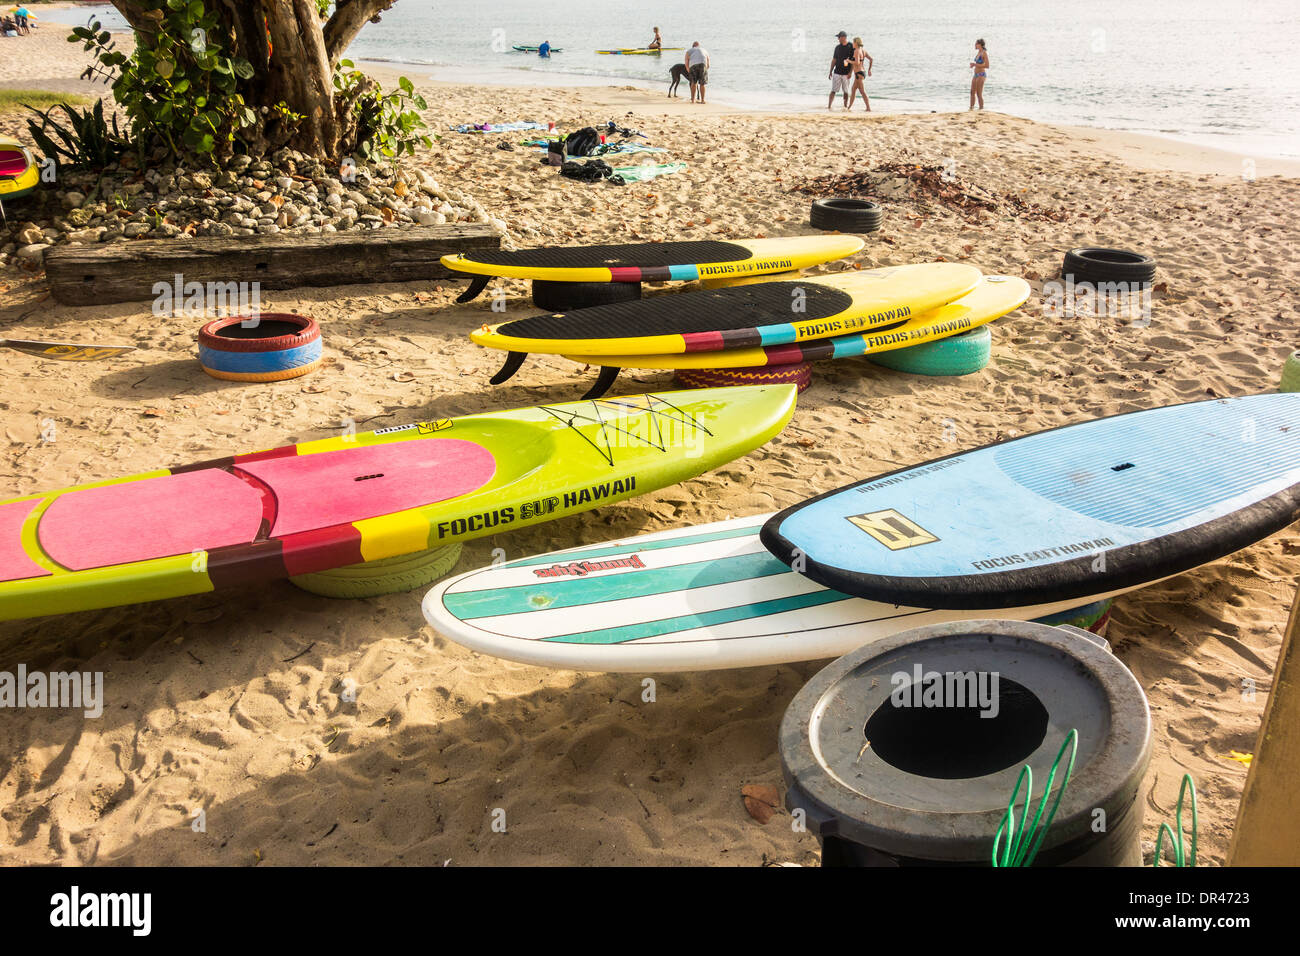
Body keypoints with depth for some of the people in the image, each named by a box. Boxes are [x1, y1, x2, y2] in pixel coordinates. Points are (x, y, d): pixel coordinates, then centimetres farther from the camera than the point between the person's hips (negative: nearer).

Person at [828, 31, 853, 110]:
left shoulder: (851, 47, -4)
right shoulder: (837, 47, 9)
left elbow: (853, 61, -5)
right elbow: (834, 60, 13)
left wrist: (850, 73, -13)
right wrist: (830, 71, 9)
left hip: (846, 73, -3)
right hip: (837, 73, 3)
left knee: (846, 91, 4)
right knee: (833, 90, -5)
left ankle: (845, 106, 12)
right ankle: (829, 106, -9)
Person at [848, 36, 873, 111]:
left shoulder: (856, 51, -15)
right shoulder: (863, 50, 10)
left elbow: (857, 63, -25)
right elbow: (871, 59, 10)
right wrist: (869, 70, 17)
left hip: (859, 73, -9)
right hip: (862, 72, 9)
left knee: (862, 92, -6)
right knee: (853, 90, 18)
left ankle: (868, 108, -8)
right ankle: (849, 107, 26)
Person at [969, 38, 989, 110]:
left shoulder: (984, 53, -14)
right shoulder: (978, 53, 12)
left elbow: (987, 66, -20)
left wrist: (975, 64, -18)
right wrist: (973, 65, 7)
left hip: (981, 75, -9)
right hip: (976, 74, 9)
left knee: (979, 94, -7)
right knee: (972, 92, 12)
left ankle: (981, 109, 0)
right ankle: (971, 108, 21)